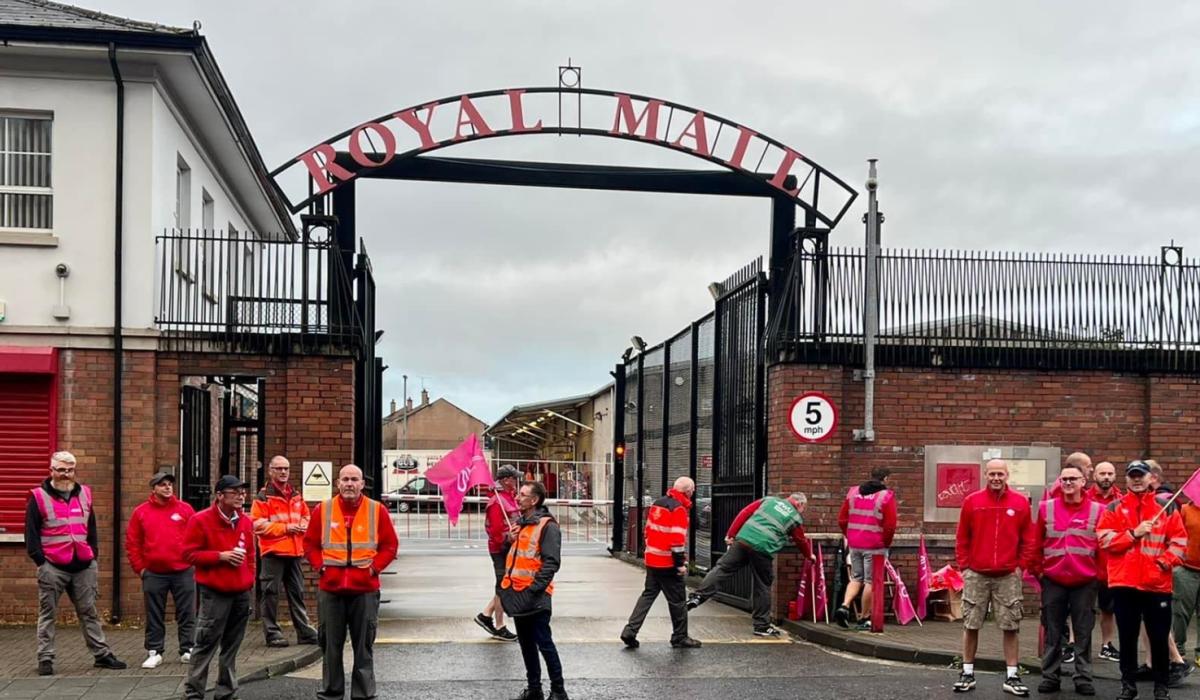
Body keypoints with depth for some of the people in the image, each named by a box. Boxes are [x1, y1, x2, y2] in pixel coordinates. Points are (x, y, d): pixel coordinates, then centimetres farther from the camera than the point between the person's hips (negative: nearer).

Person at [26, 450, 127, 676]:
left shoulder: (84, 494, 11)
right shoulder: (38, 497, -2)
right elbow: (31, 533, -4)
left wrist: (93, 553, 8)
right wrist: (40, 560, -10)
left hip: (84, 566, 4)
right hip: (53, 568, -4)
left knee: (89, 613, 10)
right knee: (47, 615, 3)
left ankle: (102, 654, 15)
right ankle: (45, 659, 9)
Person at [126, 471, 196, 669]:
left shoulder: (185, 509, 3)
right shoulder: (141, 512, 3)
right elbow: (132, 543, 4)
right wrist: (140, 568, 0)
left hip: (183, 572, 0)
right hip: (154, 574, 0)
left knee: (187, 614, 4)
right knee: (154, 616, 6)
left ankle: (187, 650, 13)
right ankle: (154, 652, 14)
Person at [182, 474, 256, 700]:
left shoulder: (246, 521, 9)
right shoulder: (201, 520, -8)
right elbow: (189, 554, -8)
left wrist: (249, 579, 11)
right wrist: (221, 556, -16)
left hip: (241, 592, 5)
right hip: (214, 592, -5)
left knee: (232, 645, 10)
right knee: (206, 644, -5)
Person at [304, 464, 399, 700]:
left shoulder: (377, 510, 2)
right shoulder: (323, 509, 4)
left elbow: (390, 545, 4)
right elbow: (310, 543, 10)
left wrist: (375, 567, -7)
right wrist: (319, 565, -4)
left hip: (365, 589, -1)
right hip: (330, 588, 1)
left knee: (364, 645, 4)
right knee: (331, 645, 8)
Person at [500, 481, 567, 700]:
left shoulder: (547, 526, -12)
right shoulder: (519, 523, 15)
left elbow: (551, 563, -18)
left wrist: (533, 590, -21)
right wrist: (507, 584, 16)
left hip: (535, 599, -8)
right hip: (517, 595, 8)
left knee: (544, 644, -3)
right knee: (526, 645, 14)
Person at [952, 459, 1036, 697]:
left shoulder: (1021, 503, 1)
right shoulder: (971, 501, 1)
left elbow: (1029, 539, 6)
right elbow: (962, 538, 6)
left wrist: (1021, 565, 0)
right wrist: (964, 566, 1)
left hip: (1008, 576, 0)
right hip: (976, 574, 0)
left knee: (1011, 627, 2)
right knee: (970, 625, 4)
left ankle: (1011, 677, 9)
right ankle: (967, 673, 13)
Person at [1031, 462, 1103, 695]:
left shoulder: (1097, 510, -1)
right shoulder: (1046, 508, 3)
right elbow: (1037, 543, 6)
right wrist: (1037, 569, 4)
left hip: (1085, 582, -1)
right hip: (1053, 581, 1)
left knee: (1083, 634, 5)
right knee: (1052, 633, 7)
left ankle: (1084, 678, 14)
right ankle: (1050, 676, 15)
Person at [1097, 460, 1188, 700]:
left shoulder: (1165, 507, 6)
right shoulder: (1114, 508, 4)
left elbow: (1179, 539, 4)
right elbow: (1104, 539, -5)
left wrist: (1165, 561, -10)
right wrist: (1133, 533, -15)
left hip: (1158, 583, 0)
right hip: (1124, 583, 0)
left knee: (1159, 637, 5)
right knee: (1127, 637, 7)